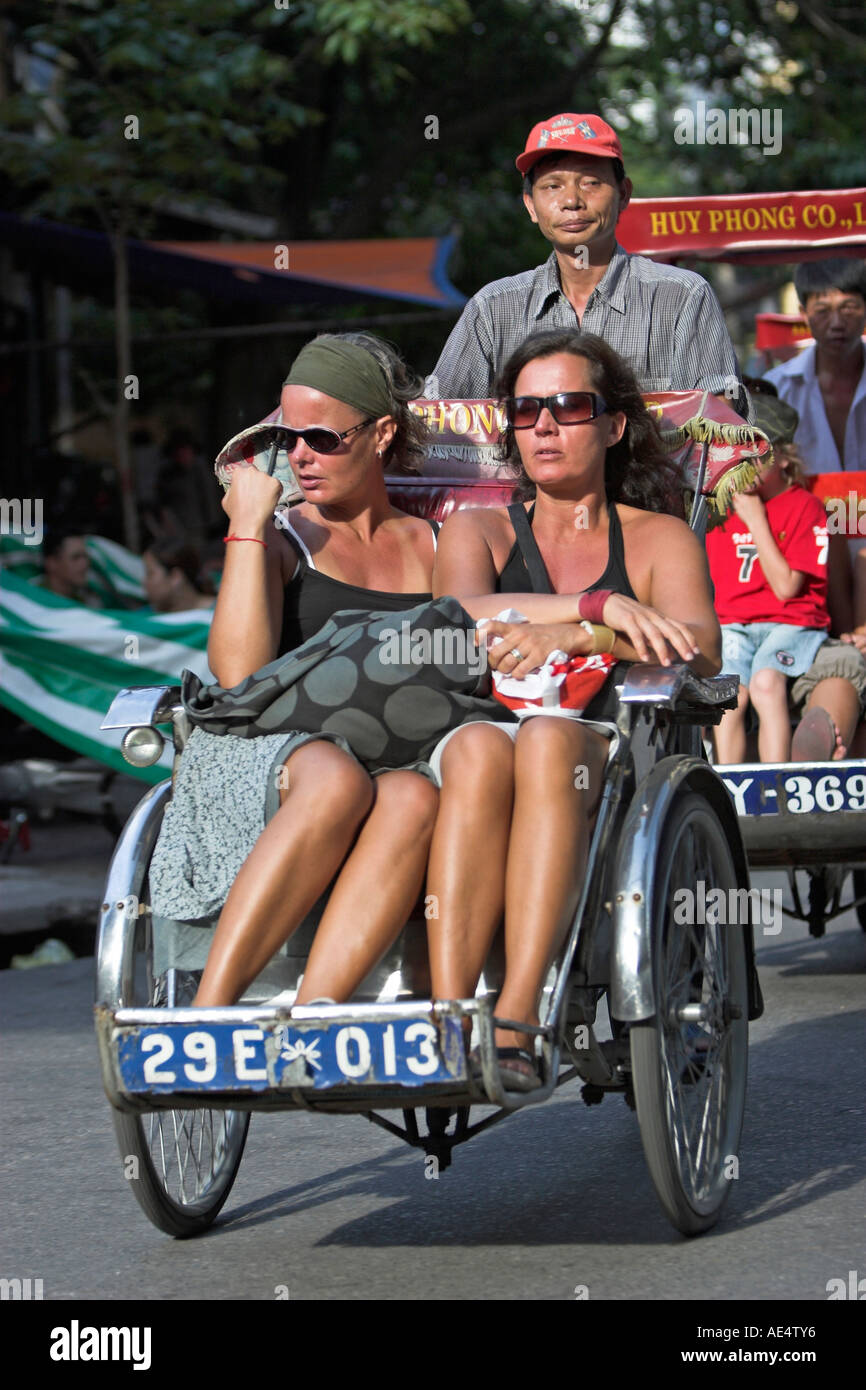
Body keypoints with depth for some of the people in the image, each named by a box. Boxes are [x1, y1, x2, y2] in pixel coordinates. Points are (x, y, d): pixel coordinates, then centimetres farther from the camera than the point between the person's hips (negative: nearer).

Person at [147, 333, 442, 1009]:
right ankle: (210, 1012, -42)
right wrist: (248, 526, -3)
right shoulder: (280, 544, 14)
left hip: (395, 759, 2)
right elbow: (239, 676, -5)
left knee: (418, 797, -36)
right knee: (335, 780, -39)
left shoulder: (437, 548, 23)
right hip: (269, 756, -2)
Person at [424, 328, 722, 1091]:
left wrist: (570, 637, -19)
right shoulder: (476, 530, 23)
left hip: (615, 759, -1)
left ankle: (515, 1026, -50)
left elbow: (702, 649, -3)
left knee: (546, 741, -37)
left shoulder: (659, 537, 19)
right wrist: (601, 607, -17)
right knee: (479, 747, -36)